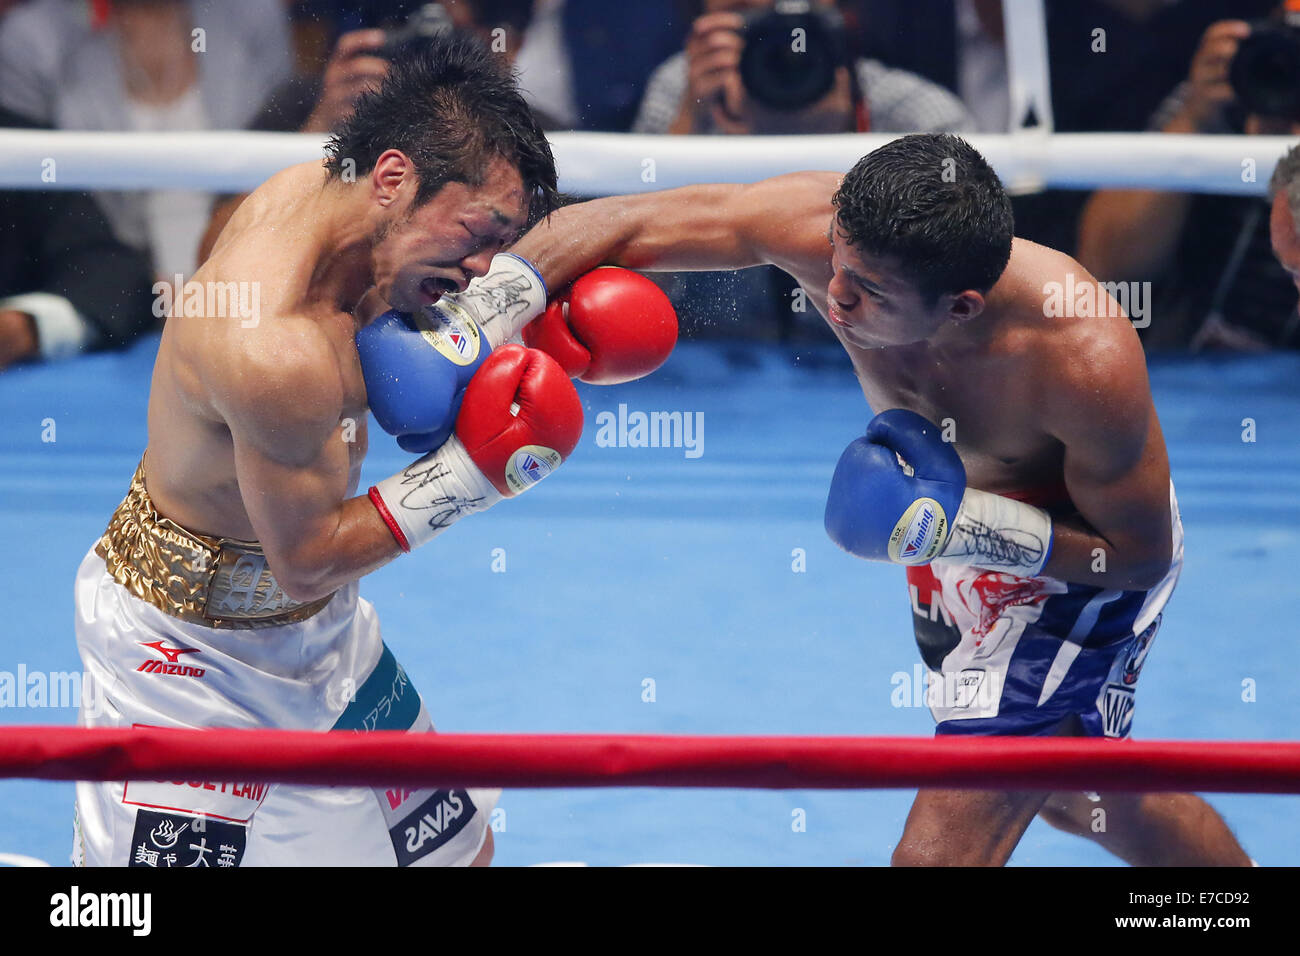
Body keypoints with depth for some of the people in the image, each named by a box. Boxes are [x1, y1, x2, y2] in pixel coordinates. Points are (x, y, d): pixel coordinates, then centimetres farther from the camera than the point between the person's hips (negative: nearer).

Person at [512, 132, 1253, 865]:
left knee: (941, 850, -14)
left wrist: (971, 527, -35)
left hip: (1073, 557, -6)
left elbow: (1140, 553, -25)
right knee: (1082, 800, 28)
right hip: (958, 535, 6)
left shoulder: (1087, 359, -39)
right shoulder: (824, 226, -31)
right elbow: (618, 227, -24)